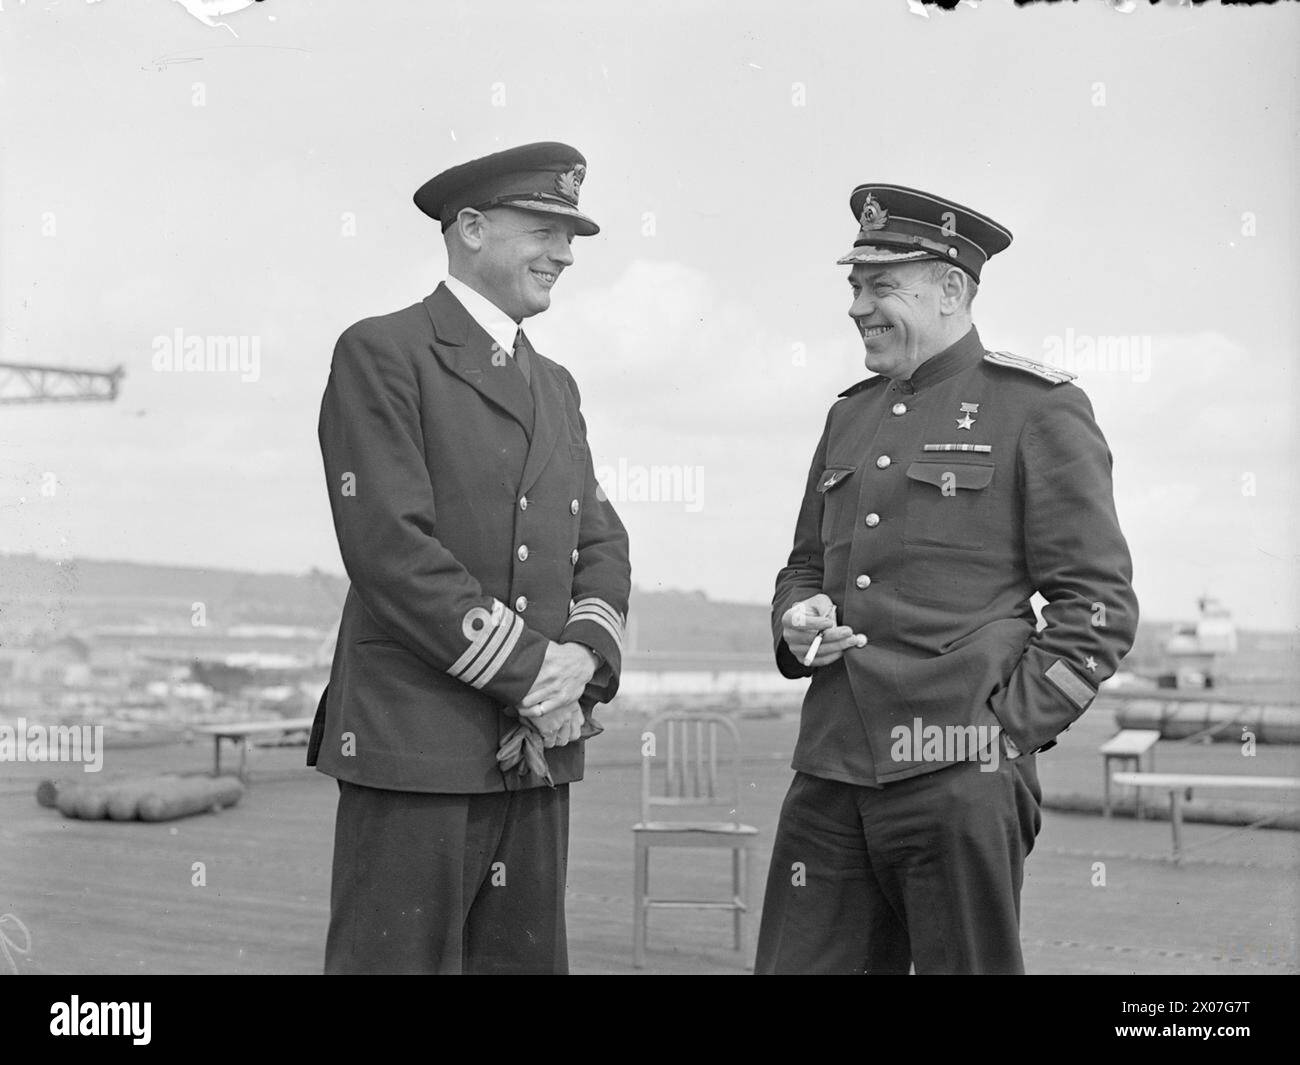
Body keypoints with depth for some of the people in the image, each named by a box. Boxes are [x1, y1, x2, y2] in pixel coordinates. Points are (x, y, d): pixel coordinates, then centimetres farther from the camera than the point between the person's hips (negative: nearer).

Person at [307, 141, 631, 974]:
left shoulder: (556, 384, 21)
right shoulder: (381, 353, -3)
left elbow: (601, 543, 15)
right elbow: (390, 544, -13)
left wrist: (584, 658, -5)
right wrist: (526, 670, -13)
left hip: (538, 746, 7)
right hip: (412, 746, -7)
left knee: (529, 958, 9)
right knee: (400, 958, -3)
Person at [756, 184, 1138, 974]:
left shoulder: (1038, 409, -2)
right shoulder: (852, 415, 17)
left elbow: (1100, 605, -4)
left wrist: (1012, 726, -12)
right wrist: (798, 621, 4)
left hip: (960, 774, -6)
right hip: (831, 768, 6)